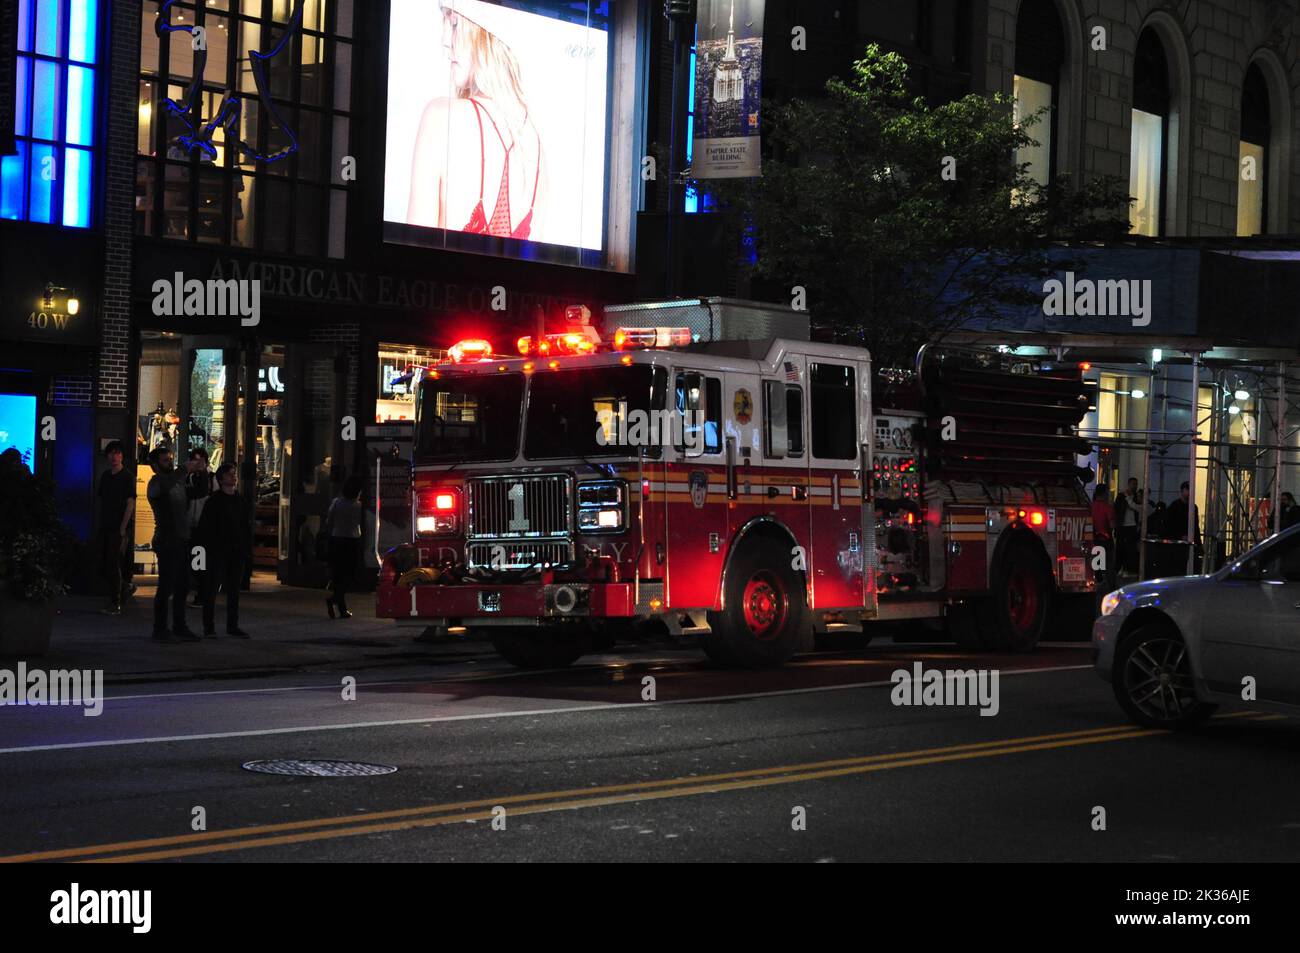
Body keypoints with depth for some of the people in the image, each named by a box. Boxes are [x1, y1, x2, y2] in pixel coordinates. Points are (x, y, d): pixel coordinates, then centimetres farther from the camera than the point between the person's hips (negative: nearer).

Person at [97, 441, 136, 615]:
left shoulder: (127, 477, -6)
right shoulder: (105, 476, 13)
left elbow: (130, 503, -10)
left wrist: (123, 527, -16)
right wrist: (101, 524, 13)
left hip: (119, 528, -7)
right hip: (105, 527, 7)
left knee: (114, 563, -8)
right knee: (103, 563, 8)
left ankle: (115, 604, -4)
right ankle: (125, 586, 31)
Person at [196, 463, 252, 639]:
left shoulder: (241, 501, 12)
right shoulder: (214, 501, -2)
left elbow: (248, 528, 14)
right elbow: (204, 527, -4)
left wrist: (248, 550, 7)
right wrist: (207, 548, -12)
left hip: (237, 553, 5)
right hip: (217, 552, -5)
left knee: (234, 590, 9)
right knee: (212, 589, -1)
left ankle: (232, 626, 16)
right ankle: (209, 626, 4)